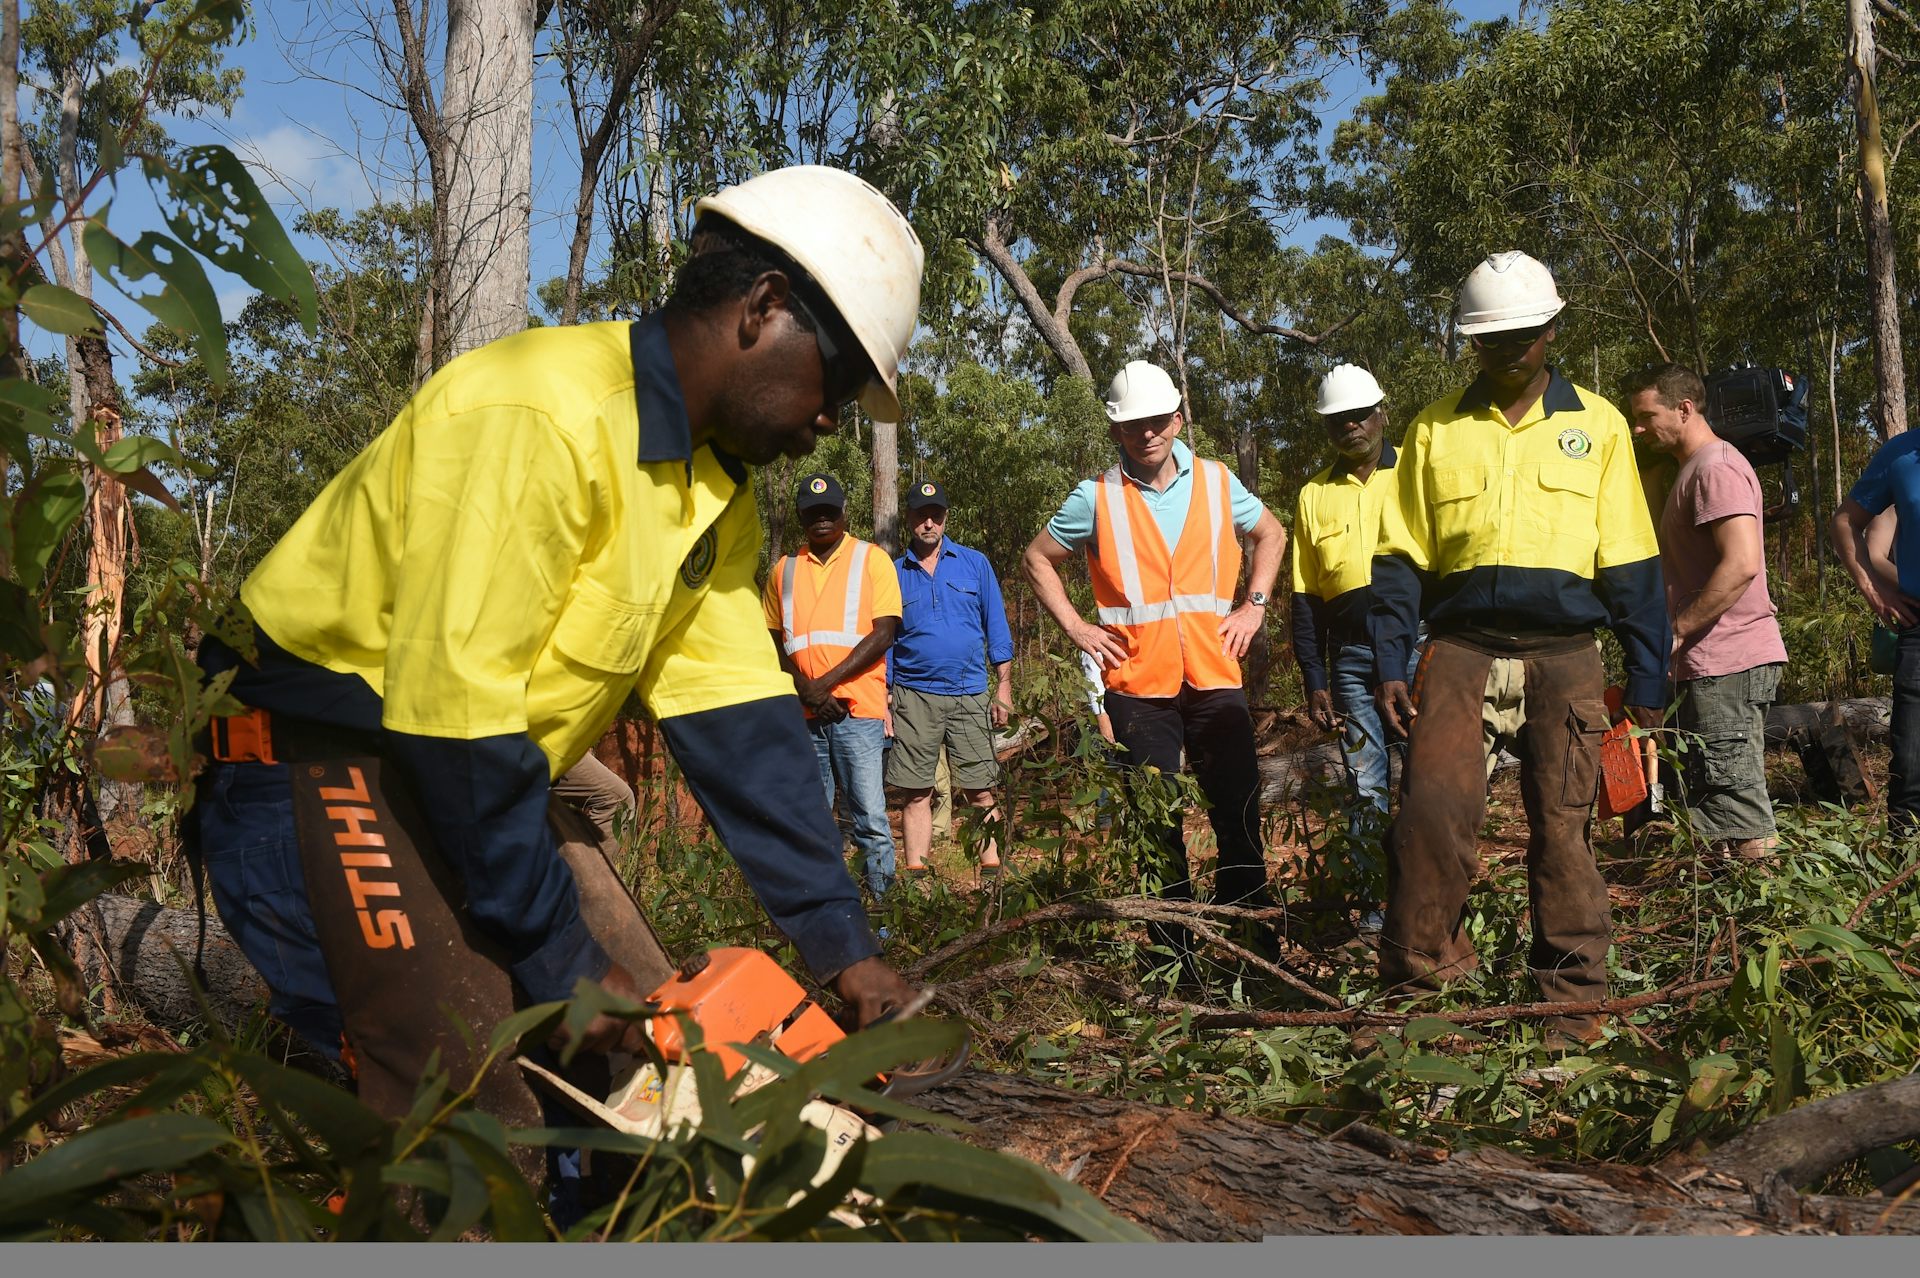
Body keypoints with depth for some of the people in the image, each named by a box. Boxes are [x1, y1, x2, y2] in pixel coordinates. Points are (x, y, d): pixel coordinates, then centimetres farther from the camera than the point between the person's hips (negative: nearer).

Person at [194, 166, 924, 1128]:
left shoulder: (715, 485, 4)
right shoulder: (539, 417, -26)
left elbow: (733, 714, 0)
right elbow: (453, 709, -28)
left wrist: (841, 944, -6)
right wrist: (562, 961, -20)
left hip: (462, 781, 9)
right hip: (310, 761, -9)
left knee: (614, 1057, 7)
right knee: (471, 1099, -18)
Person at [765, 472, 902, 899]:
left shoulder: (872, 559, 4)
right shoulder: (784, 569, 14)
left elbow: (884, 634, -5)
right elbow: (773, 640, 12)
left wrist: (825, 683, -12)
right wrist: (805, 688, -6)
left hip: (858, 709, -3)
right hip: (801, 715, 4)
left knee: (871, 821, -8)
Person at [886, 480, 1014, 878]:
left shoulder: (975, 563, 9)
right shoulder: (894, 573, 10)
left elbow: (996, 626, 9)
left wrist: (1004, 687, 2)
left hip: (970, 694, 0)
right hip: (913, 695, 0)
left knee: (981, 791, -3)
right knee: (916, 793, 1)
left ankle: (992, 870, 1)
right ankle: (916, 874, 6)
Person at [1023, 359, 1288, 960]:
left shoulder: (1216, 483, 6)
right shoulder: (1097, 498, 1)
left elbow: (1271, 534, 22)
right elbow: (1038, 559, 12)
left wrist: (1253, 606, 9)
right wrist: (1076, 628, 2)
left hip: (1215, 678, 1)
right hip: (1138, 684, -1)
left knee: (1240, 814, -1)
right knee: (1158, 827, 5)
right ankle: (1177, 957, 14)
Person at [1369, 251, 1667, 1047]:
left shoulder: (1597, 425, 10)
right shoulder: (1434, 430, 12)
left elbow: (1630, 564, 9)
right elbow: (1401, 557, 10)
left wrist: (1646, 677, 6)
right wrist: (1389, 665, 1)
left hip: (1563, 655, 0)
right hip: (1460, 650, 0)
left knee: (1564, 829, 2)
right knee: (1430, 810, -13)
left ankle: (1572, 1001, 13)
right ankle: (1416, 981, 0)